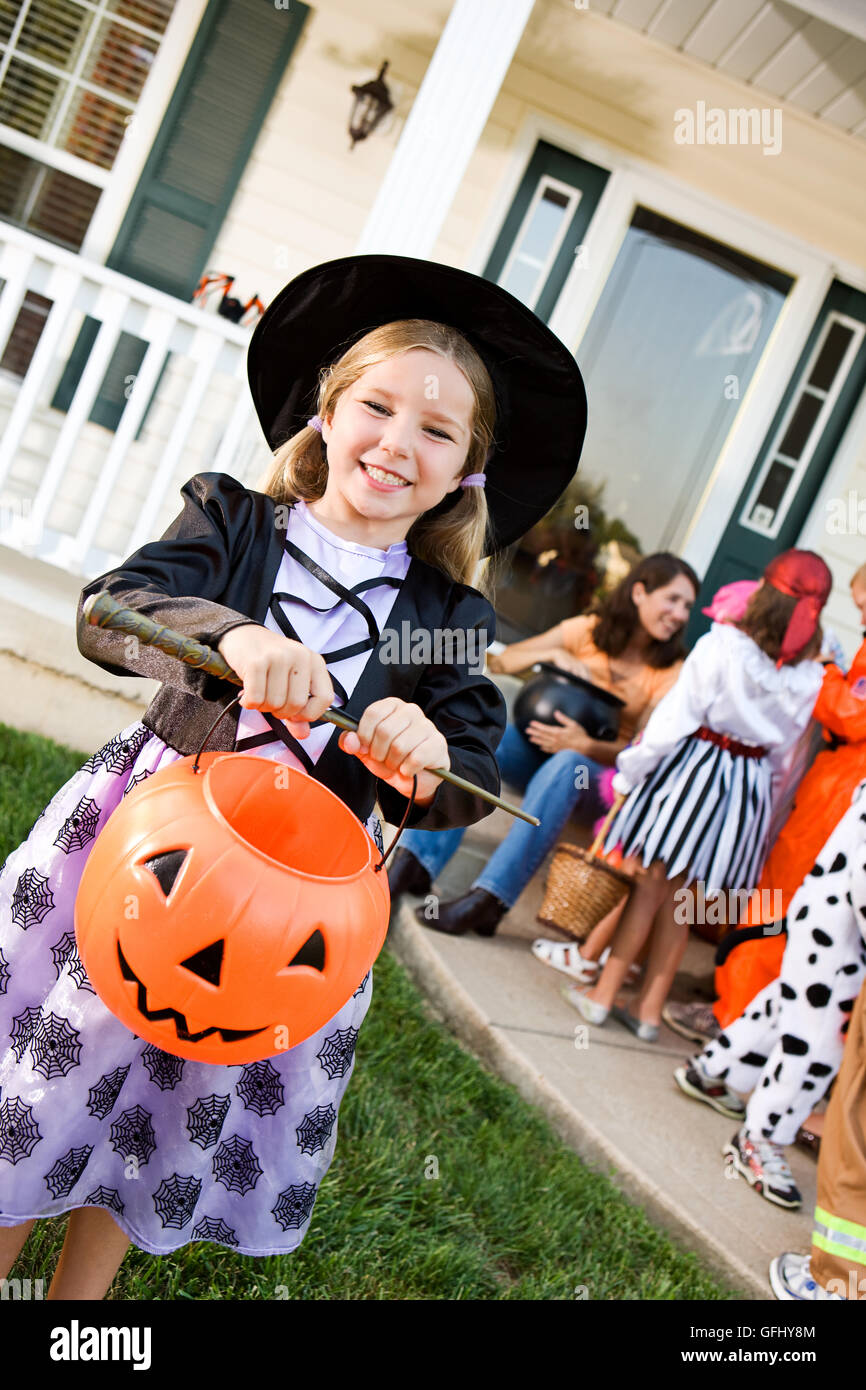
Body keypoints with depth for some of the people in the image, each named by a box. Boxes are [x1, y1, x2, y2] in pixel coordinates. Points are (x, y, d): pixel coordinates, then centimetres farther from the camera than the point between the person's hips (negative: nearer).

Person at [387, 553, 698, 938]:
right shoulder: (587, 631, 4)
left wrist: (585, 745, -27)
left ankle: (488, 898, -44)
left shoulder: (670, 672, -1)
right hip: (541, 747, 2)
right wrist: (554, 655, -15)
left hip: (599, 770, -2)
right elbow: (500, 661, 3)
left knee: (565, 765, -39)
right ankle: (412, 862, -36)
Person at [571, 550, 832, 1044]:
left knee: (649, 887, 7)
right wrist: (764, 807, 19)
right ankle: (649, 1010, 24)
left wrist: (629, 773, -6)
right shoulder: (811, 680, -2)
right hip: (750, 786, 4)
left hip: (693, 769, -4)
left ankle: (604, 995, 14)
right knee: (680, 902, 15)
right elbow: (784, 758, 6)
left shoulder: (722, 646, -14)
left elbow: (675, 718, -13)